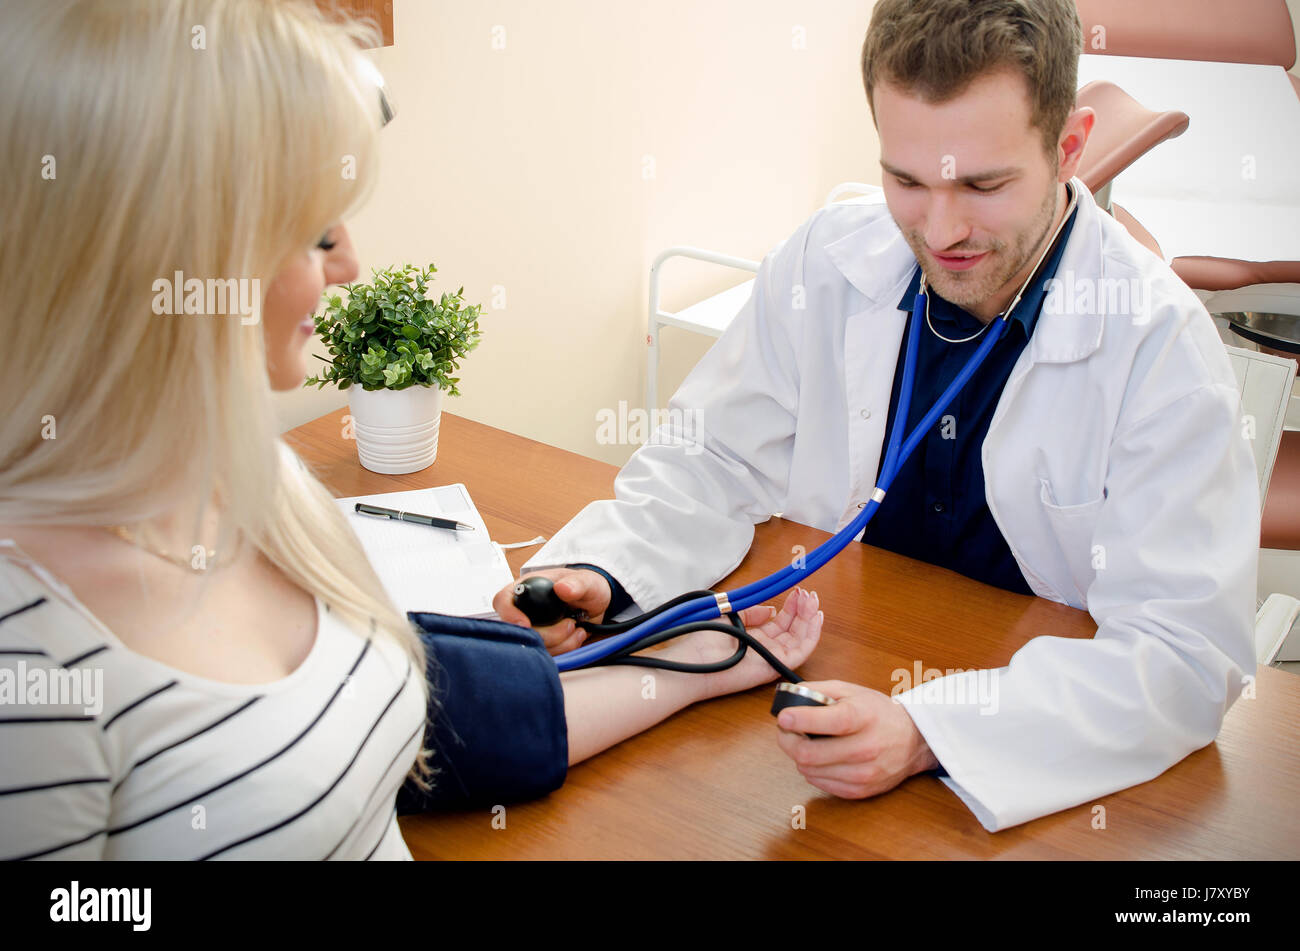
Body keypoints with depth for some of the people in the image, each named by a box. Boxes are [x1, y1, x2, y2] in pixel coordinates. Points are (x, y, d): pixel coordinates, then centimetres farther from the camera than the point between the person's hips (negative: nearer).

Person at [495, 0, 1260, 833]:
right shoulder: (827, 264, -5)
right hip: (825, 683, 1)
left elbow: (1188, 650, -22)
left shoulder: (1163, 344, -17)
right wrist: (594, 574, -17)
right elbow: (716, 463, 4)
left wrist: (928, 734, -35)